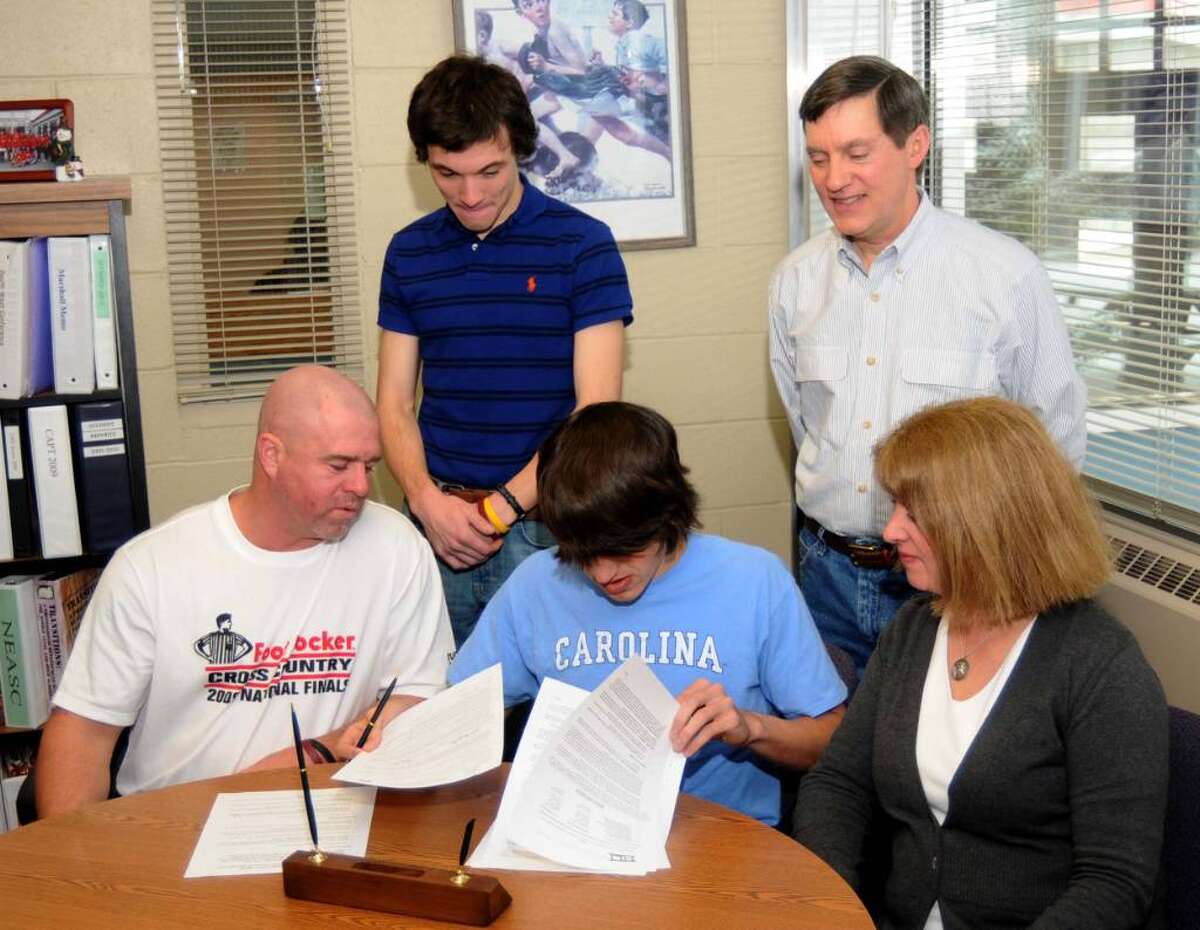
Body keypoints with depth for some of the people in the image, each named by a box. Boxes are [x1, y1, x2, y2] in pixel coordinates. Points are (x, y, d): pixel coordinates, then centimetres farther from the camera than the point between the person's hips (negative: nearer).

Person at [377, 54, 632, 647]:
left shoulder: (582, 244, -4)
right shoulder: (409, 252, 9)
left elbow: (596, 411, -8)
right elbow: (395, 403, 10)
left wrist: (500, 508, -11)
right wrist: (427, 500, -8)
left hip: (545, 526, -3)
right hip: (437, 527, 3)